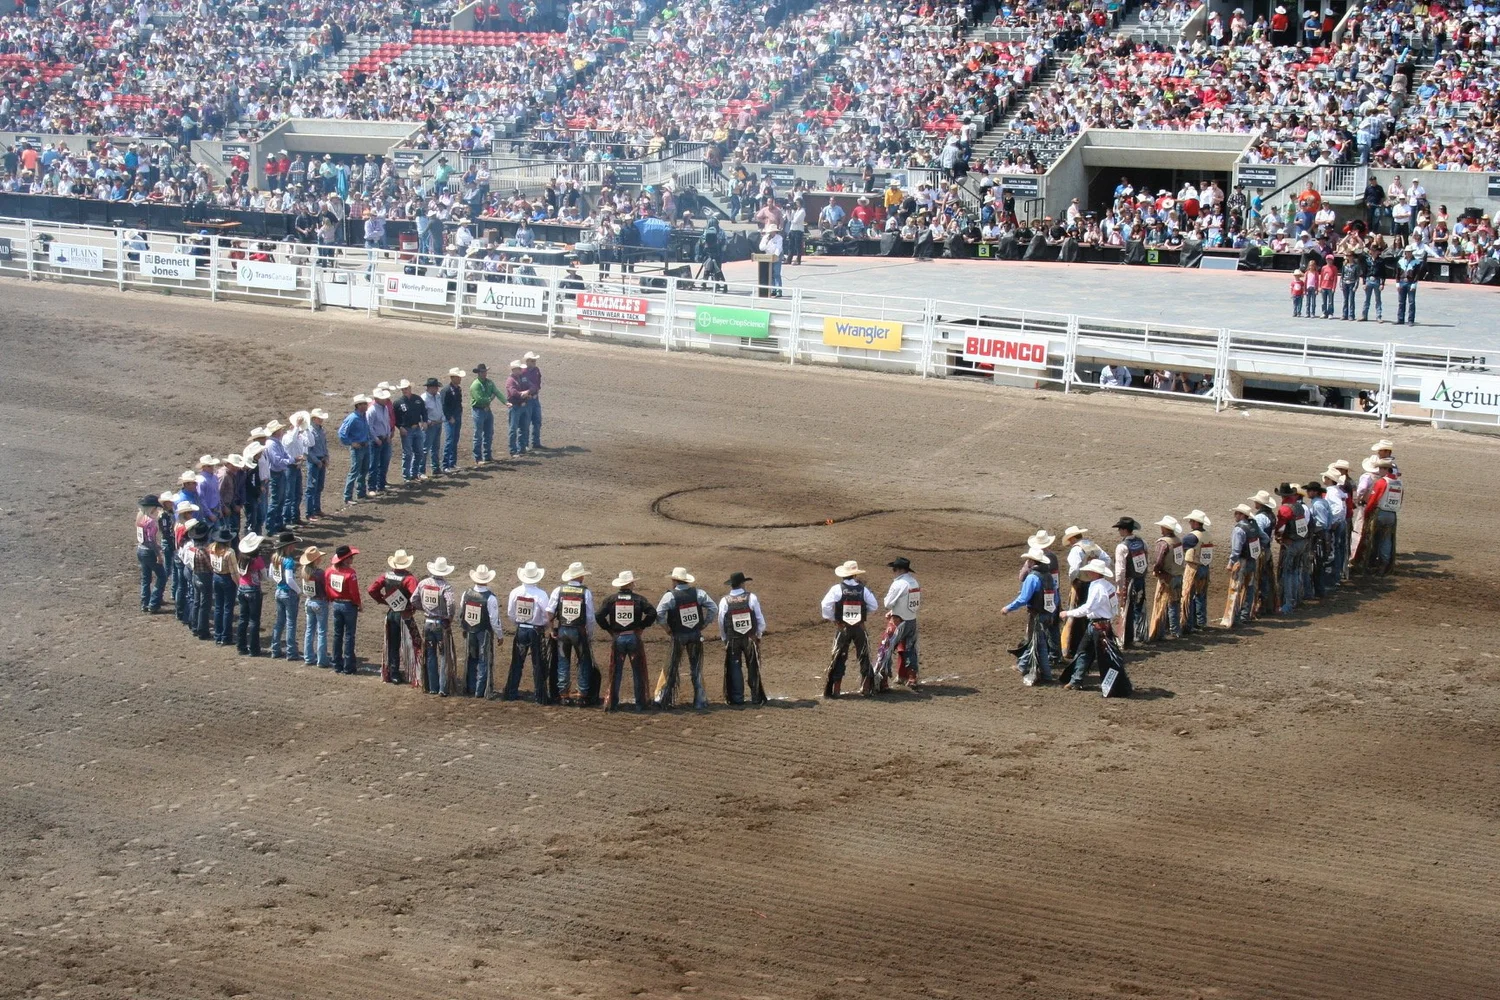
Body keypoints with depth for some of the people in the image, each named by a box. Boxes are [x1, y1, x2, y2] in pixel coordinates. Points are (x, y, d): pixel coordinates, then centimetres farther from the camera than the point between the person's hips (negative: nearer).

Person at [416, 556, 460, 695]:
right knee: (444, 656, 5)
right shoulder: (445, 586, -18)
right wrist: (450, 617, -13)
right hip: (442, 625, -4)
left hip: (427, 623, 4)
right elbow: (451, 603, -31)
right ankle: (443, 689, 1)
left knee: (430, 656, 14)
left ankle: (432, 687, 19)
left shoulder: (423, 583, -3)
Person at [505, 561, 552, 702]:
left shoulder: (515, 592, -6)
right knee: (538, 665, 5)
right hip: (536, 632, -3)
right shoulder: (540, 594, -18)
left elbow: (510, 613, 2)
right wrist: (544, 626, 6)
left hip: (520, 630, 3)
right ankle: (541, 696, 8)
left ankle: (511, 692, 21)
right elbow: (548, 614, -15)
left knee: (516, 663, 16)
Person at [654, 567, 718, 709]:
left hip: (678, 637, -2)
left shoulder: (670, 596, -12)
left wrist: (667, 628, -7)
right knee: (696, 669, 13)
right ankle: (700, 701, 15)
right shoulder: (698, 593, -4)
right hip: (696, 636, 2)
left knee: (670, 669, 8)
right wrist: (704, 624, 2)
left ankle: (663, 700, 11)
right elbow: (714, 609, -6)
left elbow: (659, 614, -21)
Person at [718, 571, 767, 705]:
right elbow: (760, 619, -5)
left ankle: (737, 698, 9)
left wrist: (724, 639, 11)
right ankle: (756, 698, 13)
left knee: (735, 668, 9)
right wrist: (759, 634, 10)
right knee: (753, 668, 10)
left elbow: (721, 622, -3)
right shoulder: (751, 598, -9)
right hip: (750, 639, 0)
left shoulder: (725, 601, -8)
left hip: (732, 640, 0)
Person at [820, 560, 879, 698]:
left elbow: (826, 605, -17)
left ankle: (835, 689, 4)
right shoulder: (863, 589, -3)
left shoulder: (837, 589, -9)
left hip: (843, 628, -1)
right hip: (860, 628, 1)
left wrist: (831, 618, 0)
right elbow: (874, 606, -1)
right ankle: (867, 687, 17)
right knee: (864, 657, 14)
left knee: (839, 658, 6)